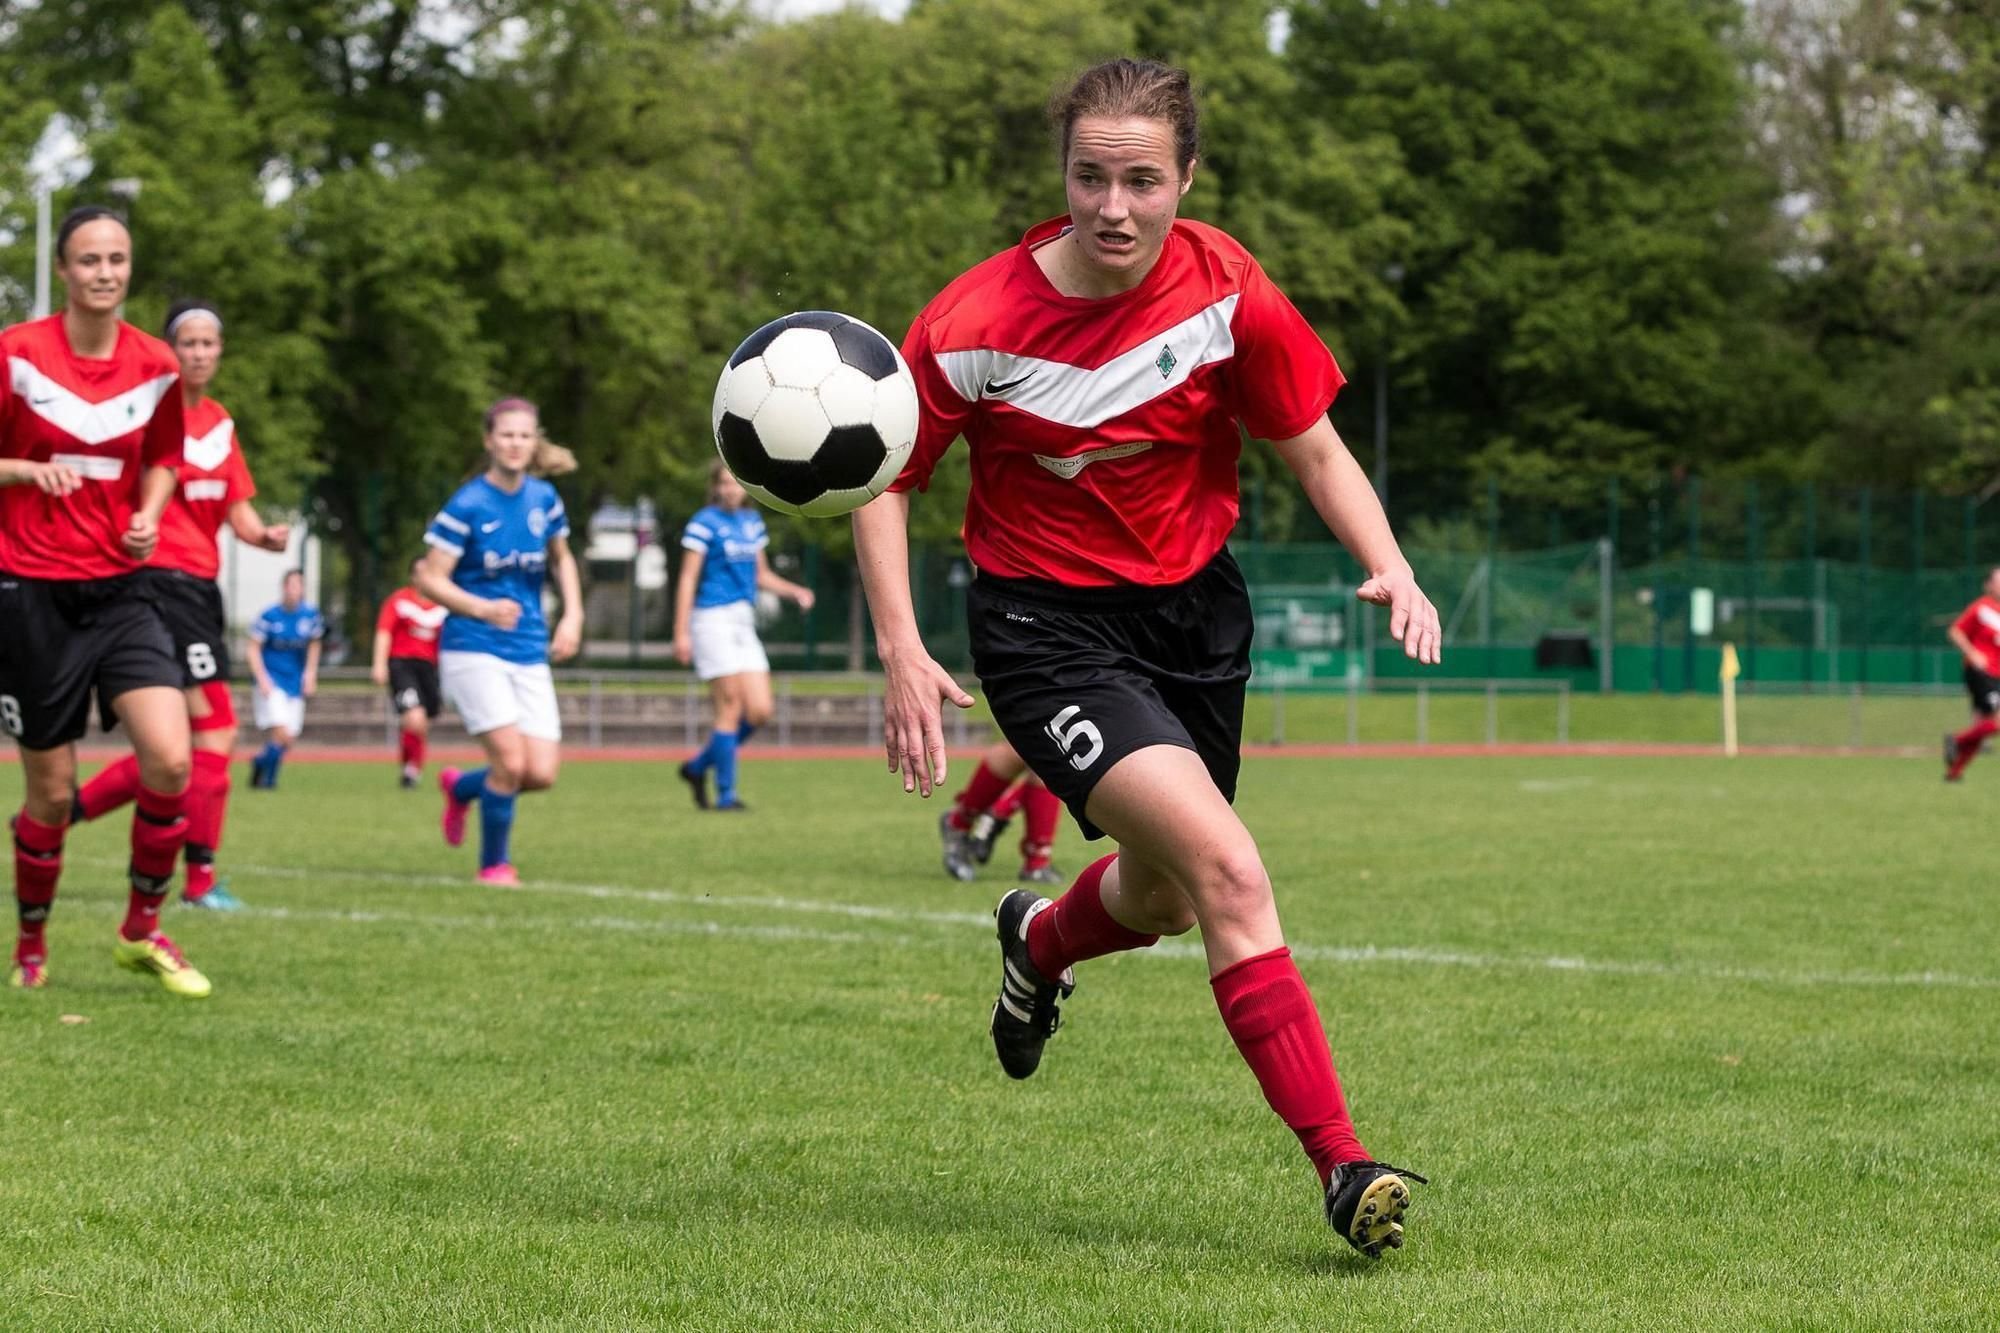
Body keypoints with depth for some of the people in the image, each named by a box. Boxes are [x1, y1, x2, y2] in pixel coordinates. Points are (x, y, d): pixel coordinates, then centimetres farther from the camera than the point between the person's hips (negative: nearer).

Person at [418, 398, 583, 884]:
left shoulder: (543, 498, 3)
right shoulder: (467, 506, -12)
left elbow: (562, 558, 20)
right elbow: (429, 578, -11)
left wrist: (573, 616, 7)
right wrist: (483, 609, -24)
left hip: (529, 652, 5)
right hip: (473, 650, -5)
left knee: (542, 773, -3)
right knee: (511, 761, -16)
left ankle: (461, 788, 28)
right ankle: (494, 863, 7)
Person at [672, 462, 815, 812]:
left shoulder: (752, 522, 14)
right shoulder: (704, 523, -7)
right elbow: (688, 579, -9)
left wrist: (794, 591, 5)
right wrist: (681, 633, -15)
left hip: (744, 624, 7)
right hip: (713, 621, -7)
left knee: (759, 711, 0)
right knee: (731, 710, -9)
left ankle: (698, 767, 17)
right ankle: (725, 794, -1)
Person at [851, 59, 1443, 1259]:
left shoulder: (1226, 291, -12)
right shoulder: (975, 326, -18)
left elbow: (1313, 446, -1)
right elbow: (887, 481, -6)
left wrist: (1390, 567, -18)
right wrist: (902, 654, -17)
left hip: (1195, 609, 4)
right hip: (1048, 627, -4)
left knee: (1161, 898, 20)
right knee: (1225, 867, -23)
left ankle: (1043, 940, 59)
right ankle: (1343, 1167, -21)